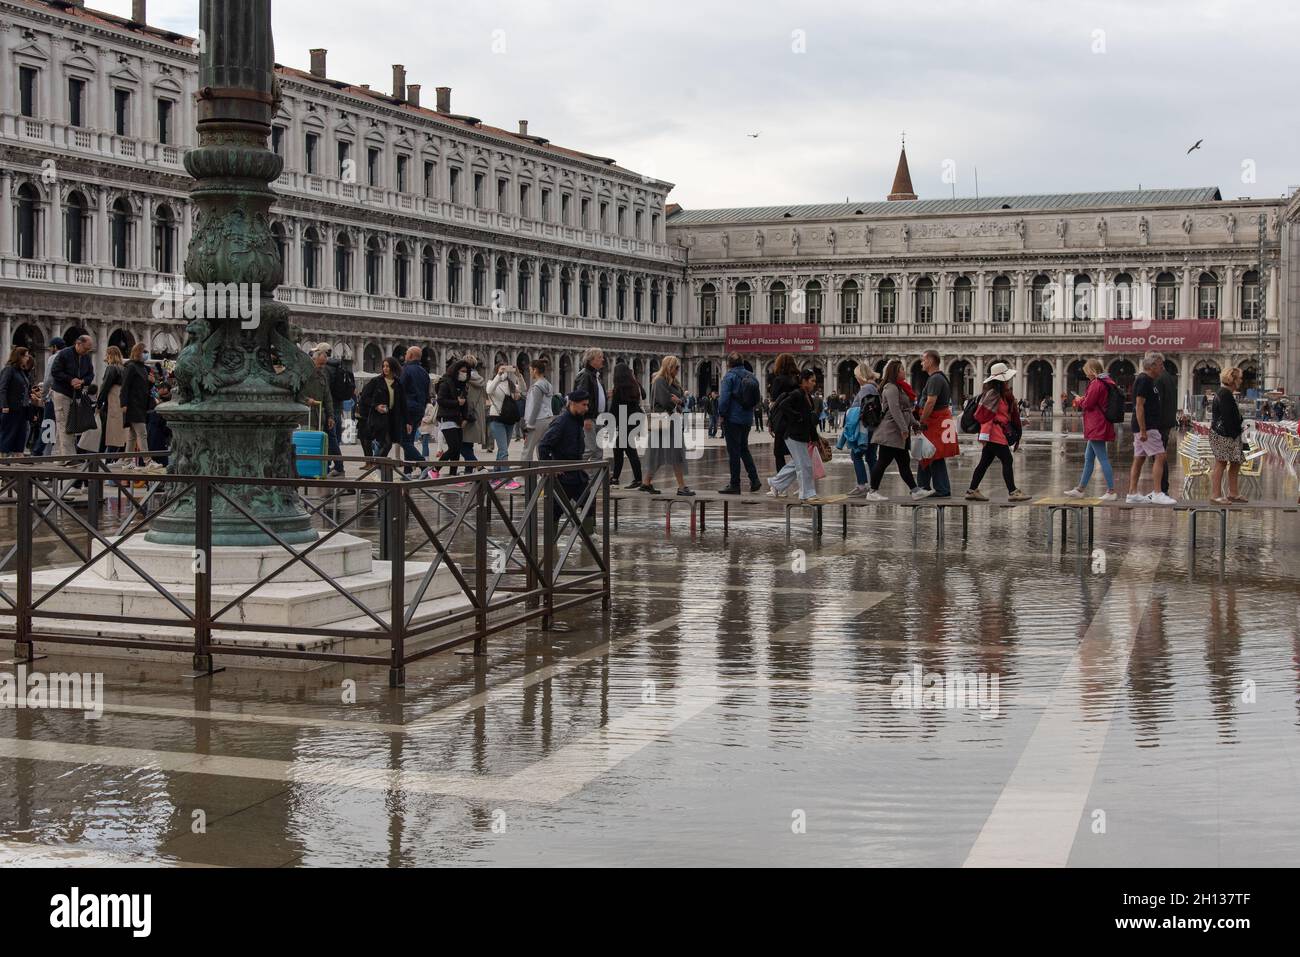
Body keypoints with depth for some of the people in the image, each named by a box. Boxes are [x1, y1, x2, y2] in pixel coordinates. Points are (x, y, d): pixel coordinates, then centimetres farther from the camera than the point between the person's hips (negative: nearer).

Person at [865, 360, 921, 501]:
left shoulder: (898, 388, 21)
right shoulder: (891, 388, -13)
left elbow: (906, 410, 27)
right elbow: (894, 410, -22)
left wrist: (915, 424, 24)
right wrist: (904, 428, -24)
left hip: (898, 435, 11)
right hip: (890, 433, -11)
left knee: (904, 463, 10)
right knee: (883, 462, -6)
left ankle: (915, 490, 12)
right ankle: (872, 493, -2)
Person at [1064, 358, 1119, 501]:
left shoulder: (1096, 383, -16)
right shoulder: (1108, 382, 14)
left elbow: (1087, 404, -16)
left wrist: (1080, 401, 4)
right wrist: (1082, 401, 13)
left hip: (1096, 428, -11)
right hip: (1101, 426, 11)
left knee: (1103, 458, -8)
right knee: (1088, 457, 16)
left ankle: (1111, 491, -8)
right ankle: (1080, 489, 23)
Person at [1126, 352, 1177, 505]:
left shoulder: (1147, 380, 18)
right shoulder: (1144, 380, -13)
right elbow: (1139, 406, -19)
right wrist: (1143, 430, -23)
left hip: (1144, 428, 10)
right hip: (1146, 427, -10)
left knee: (1139, 459, 9)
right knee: (1159, 457, -11)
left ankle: (1132, 494, 10)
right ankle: (1157, 493, -12)